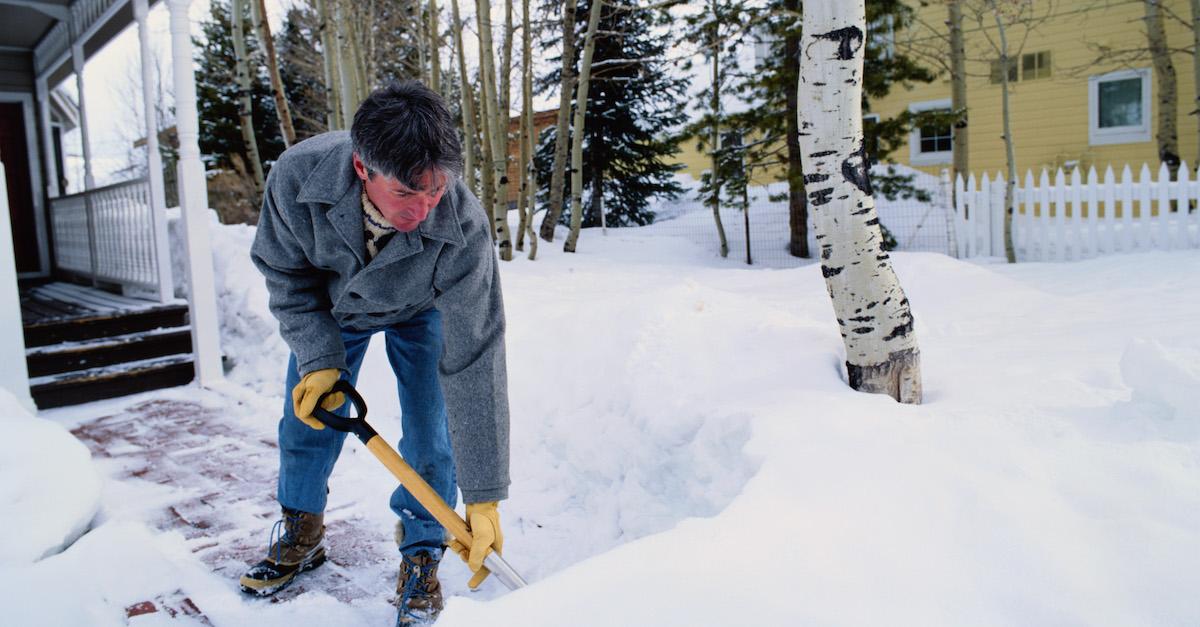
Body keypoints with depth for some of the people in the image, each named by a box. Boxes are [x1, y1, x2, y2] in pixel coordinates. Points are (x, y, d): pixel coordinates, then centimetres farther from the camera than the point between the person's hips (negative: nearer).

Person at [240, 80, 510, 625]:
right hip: (330, 304, 2)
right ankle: (300, 535, 34)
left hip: (419, 313, -2)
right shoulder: (298, 175, -38)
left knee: (429, 438, -7)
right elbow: (286, 272, -15)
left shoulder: (463, 230, -43)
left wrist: (483, 497, -37)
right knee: (306, 418, 9)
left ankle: (420, 554, 17)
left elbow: (474, 364, -40)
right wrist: (318, 357, -27)